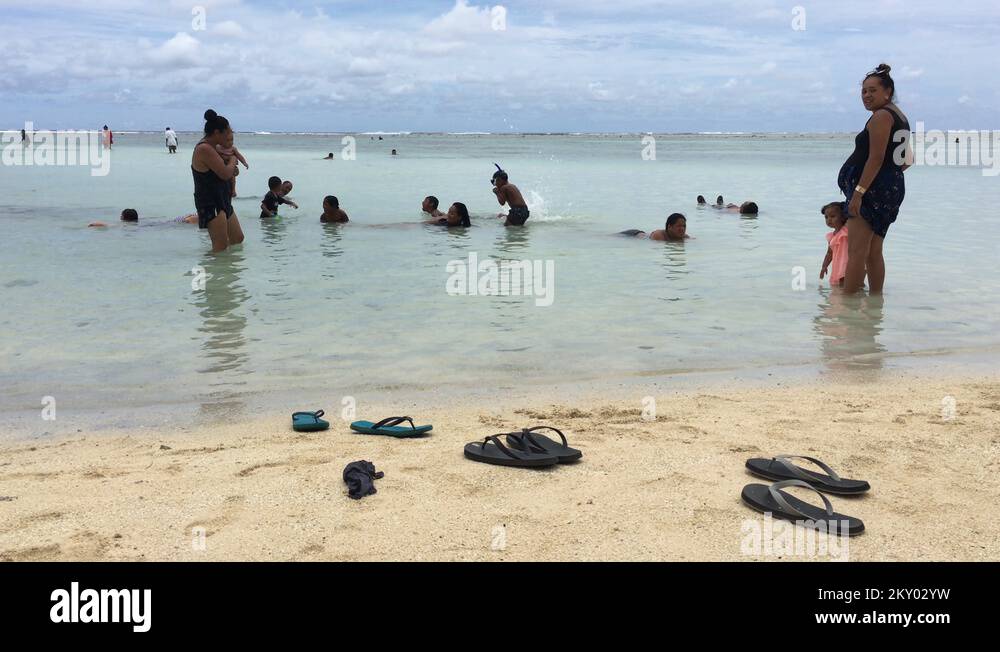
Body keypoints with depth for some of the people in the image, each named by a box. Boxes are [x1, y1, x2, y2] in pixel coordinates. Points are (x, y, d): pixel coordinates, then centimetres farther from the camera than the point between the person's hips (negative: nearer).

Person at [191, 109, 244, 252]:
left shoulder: (212, 147, 14)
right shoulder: (204, 149, -19)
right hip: (210, 204, -11)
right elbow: (225, 174, -22)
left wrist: (231, 169, 5)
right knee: (221, 246, -11)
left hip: (221, 201, 11)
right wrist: (233, 160, -2)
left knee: (238, 239, 15)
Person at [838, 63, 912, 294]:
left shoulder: (881, 116, -11)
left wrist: (858, 192, -22)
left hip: (874, 188, -11)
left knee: (856, 251, -12)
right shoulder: (900, 117, 20)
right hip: (893, 188, 11)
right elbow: (907, 160, 25)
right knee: (874, 253, 14)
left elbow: (876, 158, -20)